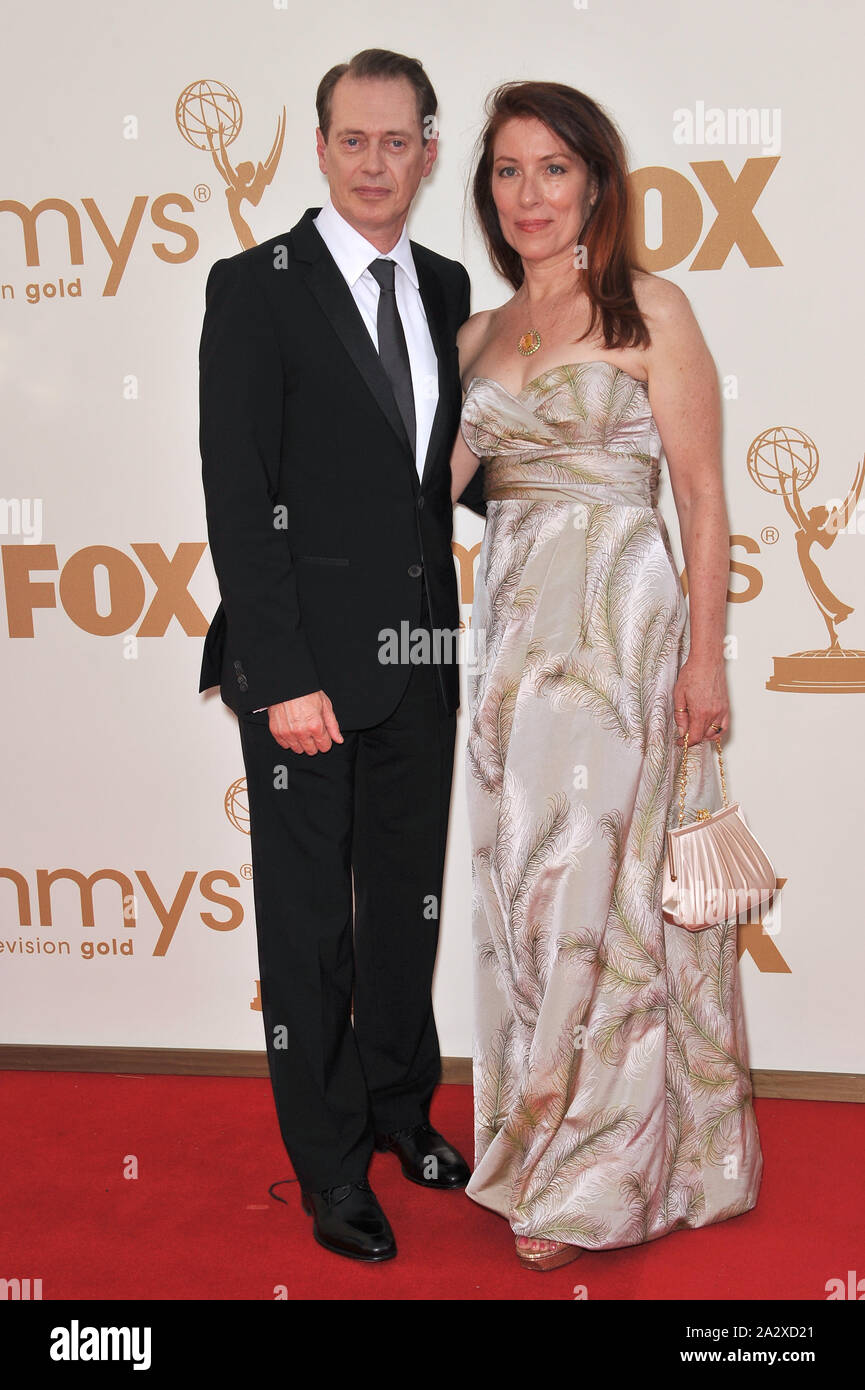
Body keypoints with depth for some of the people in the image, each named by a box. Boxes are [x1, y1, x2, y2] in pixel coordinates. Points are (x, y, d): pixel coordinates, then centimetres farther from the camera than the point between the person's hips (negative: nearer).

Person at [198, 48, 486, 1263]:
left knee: (409, 902, 18)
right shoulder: (256, 288, -9)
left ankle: (398, 1105, 40)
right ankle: (332, 1165, 27)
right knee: (309, 921, 8)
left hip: (420, 658, 6)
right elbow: (237, 499, -14)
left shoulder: (448, 288, 9)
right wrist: (283, 676, -18)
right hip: (307, 663, -5)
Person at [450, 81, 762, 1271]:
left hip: (621, 617, -5)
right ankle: (538, 1139, 24)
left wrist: (706, 657, -10)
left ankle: (595, 1179, 11)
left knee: (595, 875, -4)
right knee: (522, 877, 8)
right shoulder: (478, 336, 15)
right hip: (512, 621, 6)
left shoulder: (651, 310, -1)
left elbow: (703, 495, -5)